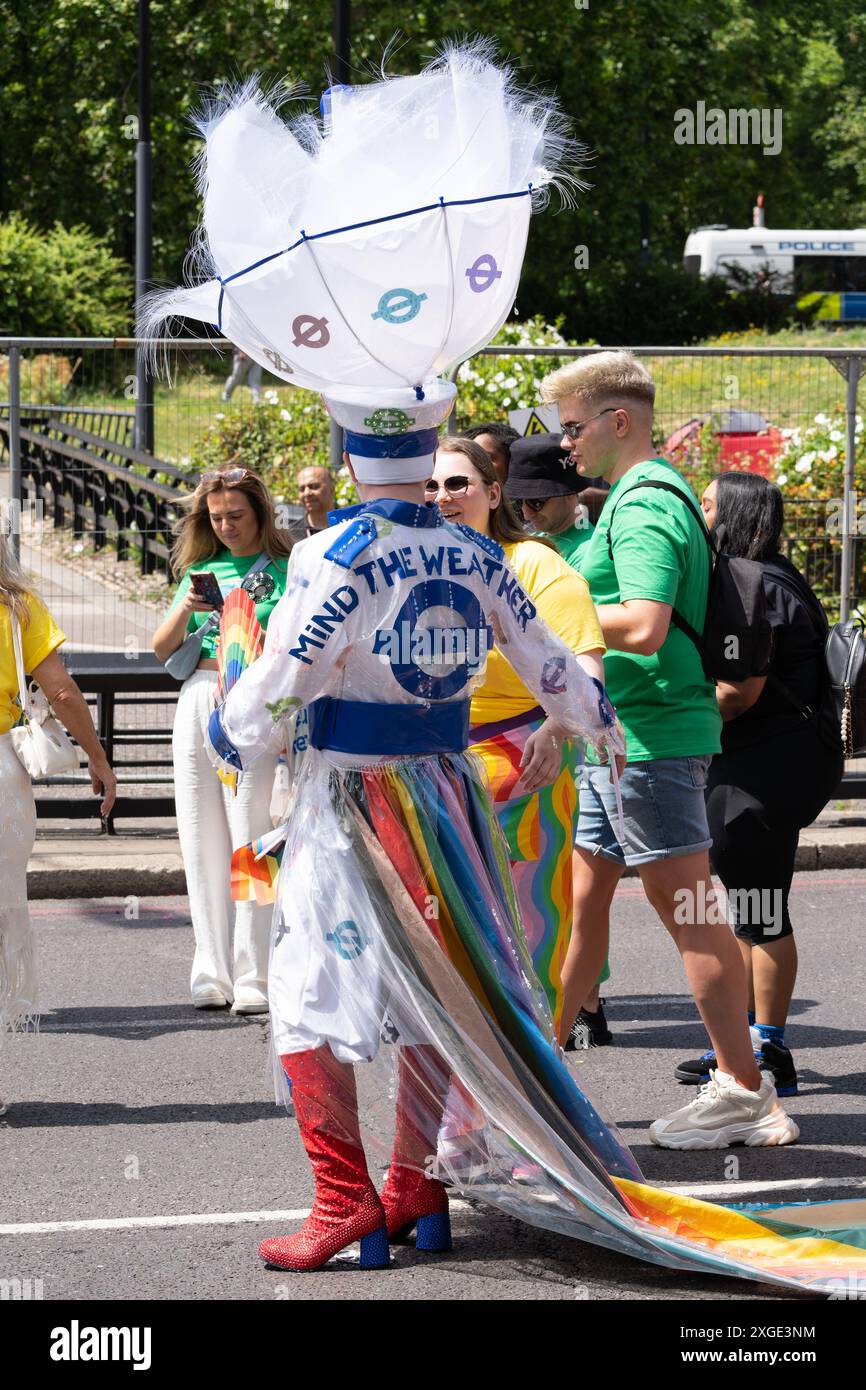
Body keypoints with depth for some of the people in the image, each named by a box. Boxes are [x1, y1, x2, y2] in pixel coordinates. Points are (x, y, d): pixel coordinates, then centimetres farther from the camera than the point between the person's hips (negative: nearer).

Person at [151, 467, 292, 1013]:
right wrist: (185, 610, -4)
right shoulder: (202, 569, 16)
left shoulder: (286, 569, 2)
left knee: (250, 840, -9)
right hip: (197, 700, 5)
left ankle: (254, 980, -8)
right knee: (203, 842, 5)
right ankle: (214, 977, 9)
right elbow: (162, 649, 13)